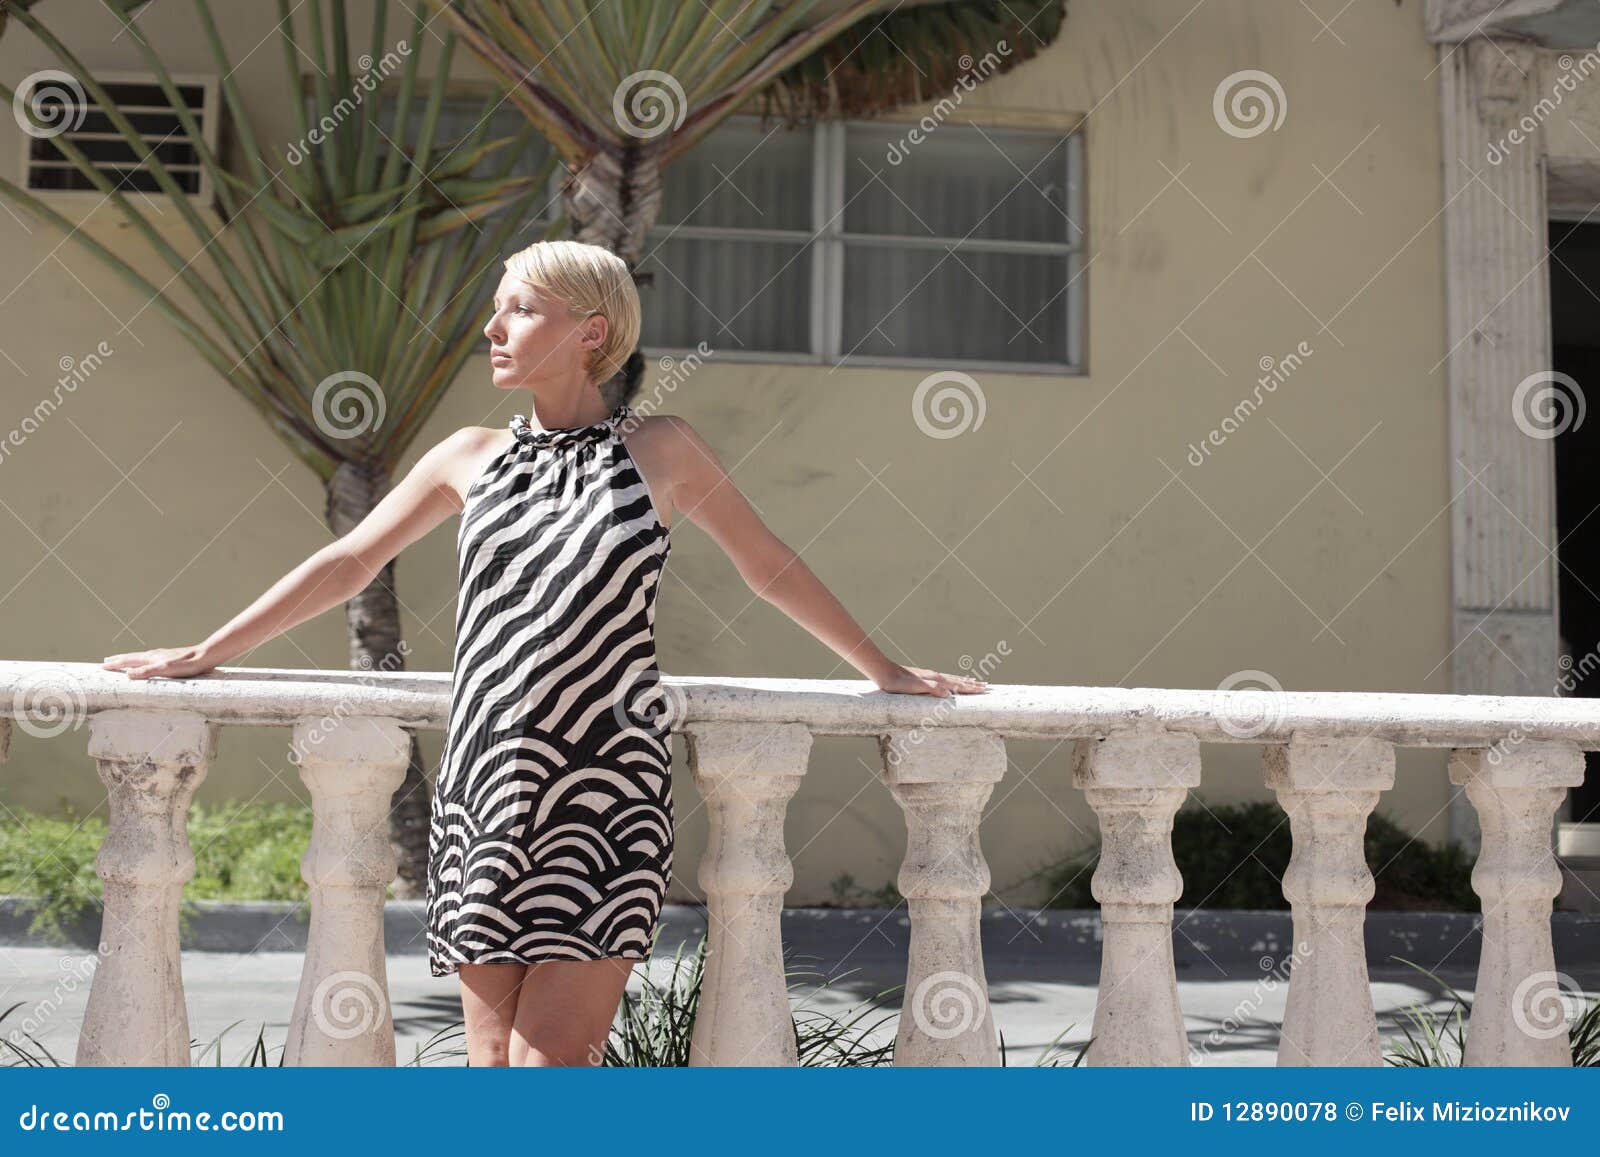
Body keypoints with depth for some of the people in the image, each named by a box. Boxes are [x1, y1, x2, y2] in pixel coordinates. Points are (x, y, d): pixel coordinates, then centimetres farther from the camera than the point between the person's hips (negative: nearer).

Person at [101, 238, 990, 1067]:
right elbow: (348, 563, 20)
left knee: (549, 1060, -10)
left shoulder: (661, 451, 6)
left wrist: (883, 673, 21)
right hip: (484, 788, 3)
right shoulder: (472, 458, 14)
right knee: (492, 1059, 2)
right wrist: (204, 655, 21)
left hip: (606, 797, -3)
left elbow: (771, 568, 16)